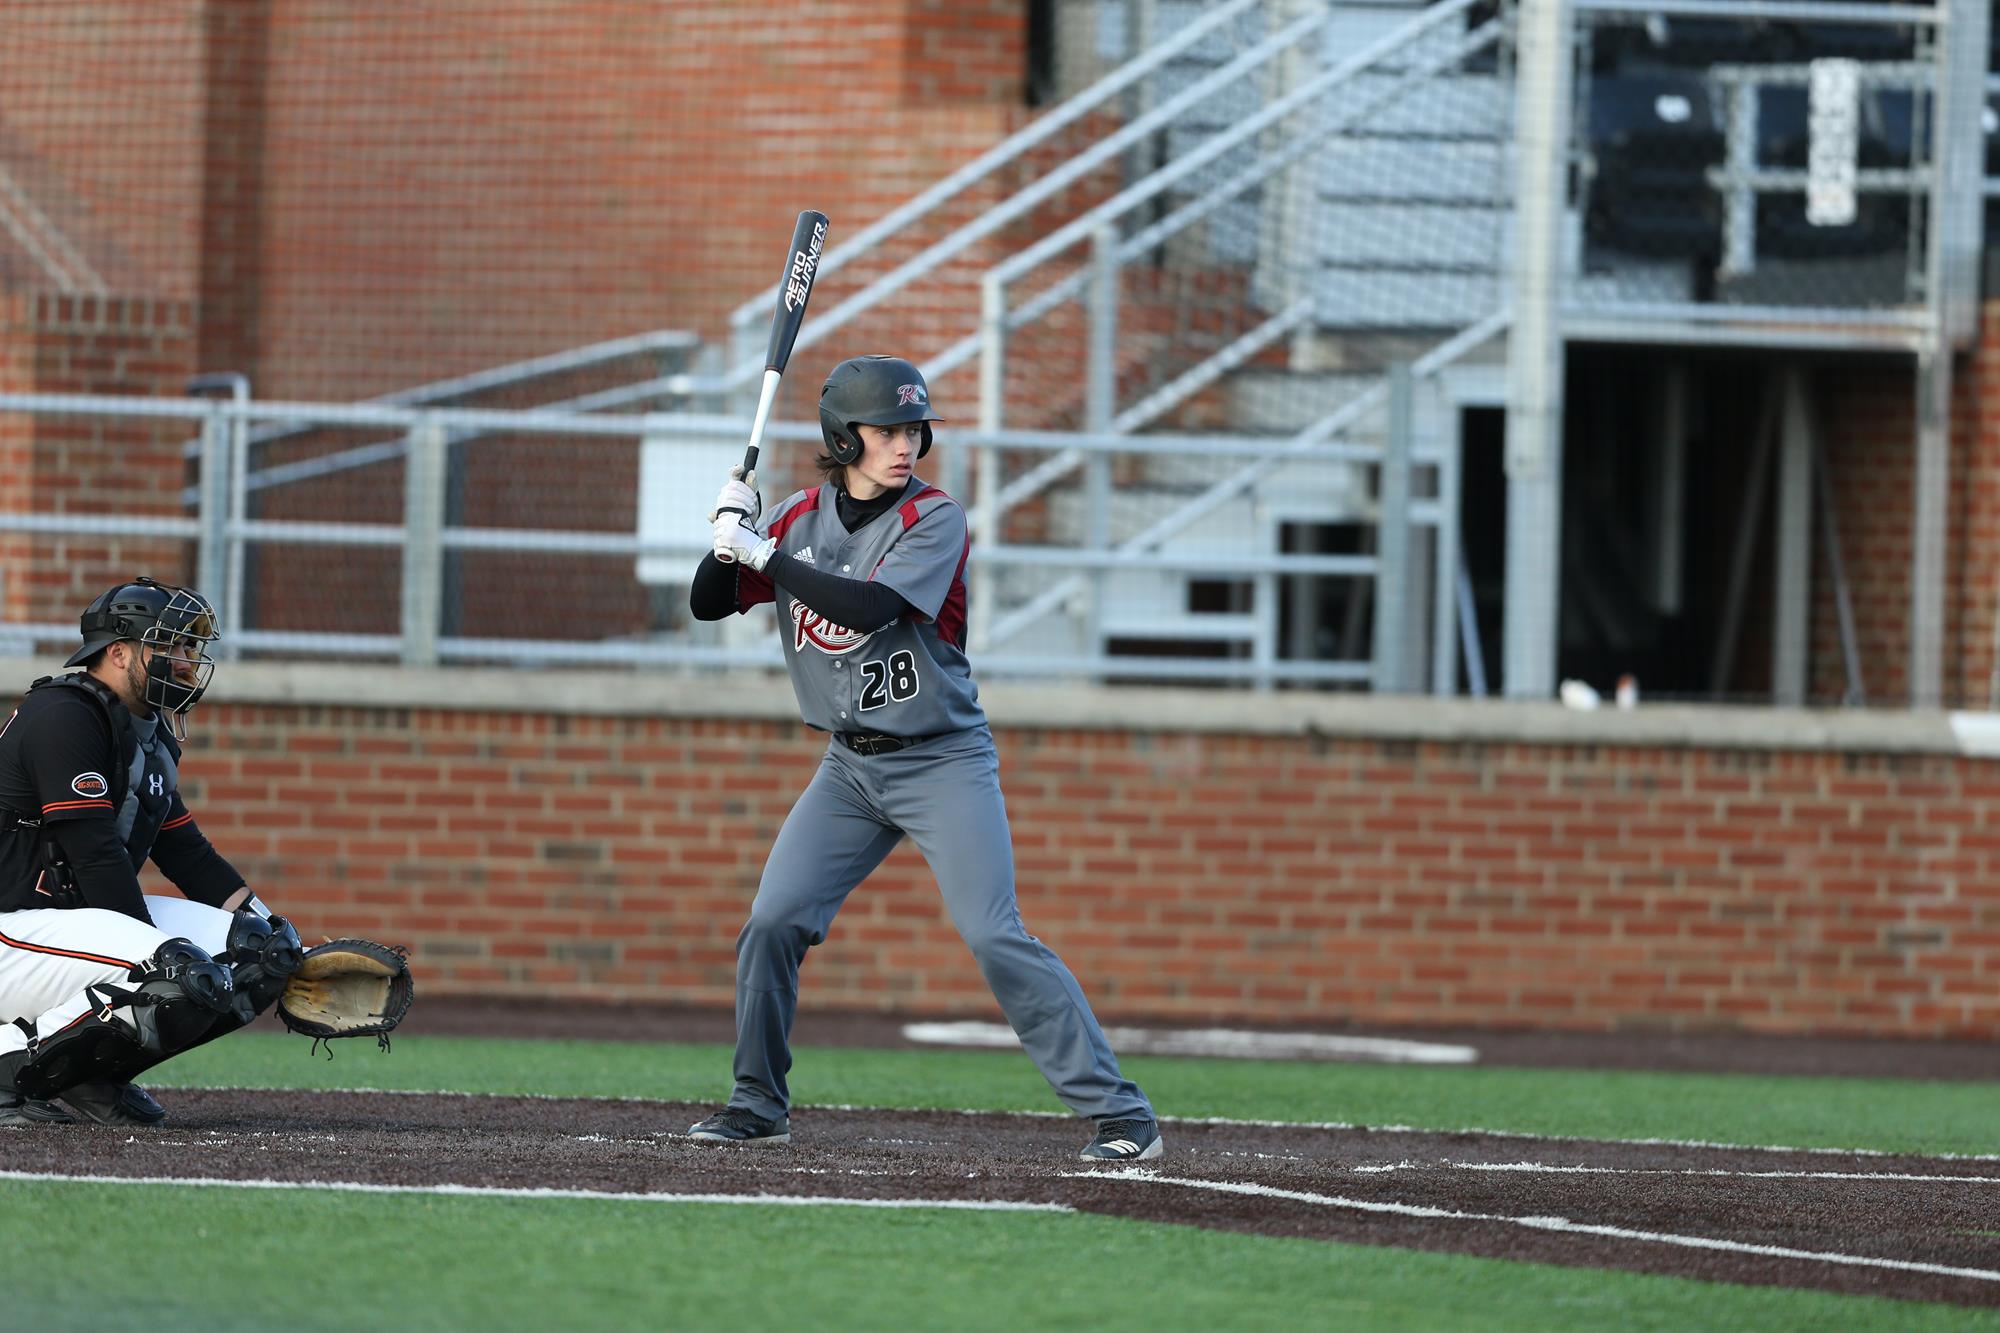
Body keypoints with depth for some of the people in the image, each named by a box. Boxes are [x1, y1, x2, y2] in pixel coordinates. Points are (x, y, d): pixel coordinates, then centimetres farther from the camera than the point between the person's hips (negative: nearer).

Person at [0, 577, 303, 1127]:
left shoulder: (151, 736, 17)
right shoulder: (64, 715, -15)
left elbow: (186, 853, 19)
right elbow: (96, 855, -22)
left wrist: (261, 922, 5)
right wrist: (159, 954, -25)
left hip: (87, 914, 10)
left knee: (264, 951, 1)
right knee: (188, 980, -30)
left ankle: (92, 1070, 3)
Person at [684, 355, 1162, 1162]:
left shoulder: (934, 519, -12)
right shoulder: (802, 518, 4)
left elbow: (870, 606, -27)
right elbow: (708, 604, 5)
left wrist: (763, 554, -24)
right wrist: (732, 534, -14)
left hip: (943, 762, -5)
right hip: (851, 768, 5)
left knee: (995, 936, -15)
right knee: (774, 921, -4)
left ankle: (1120, 1114, -13)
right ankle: (759, 1106, 14)